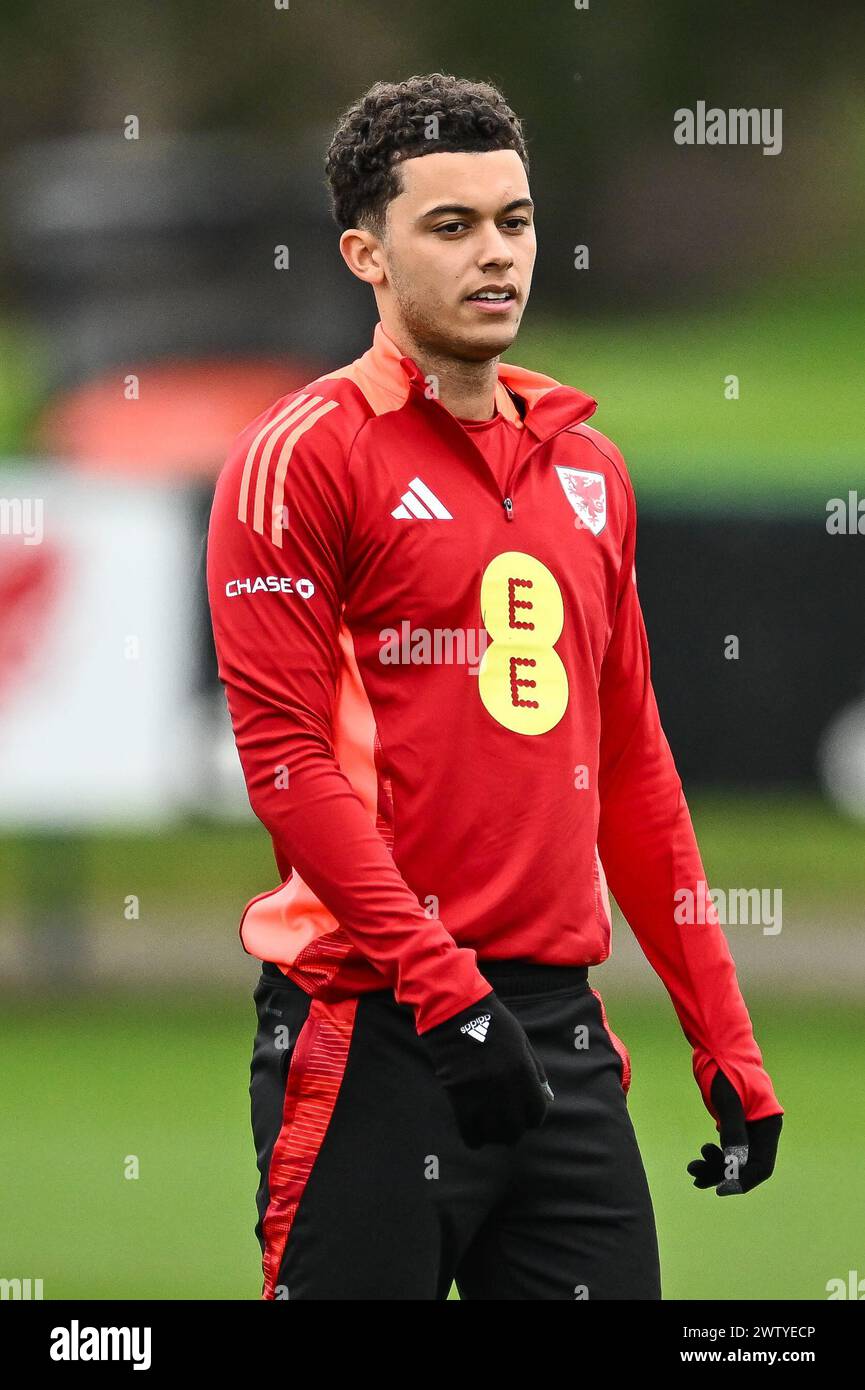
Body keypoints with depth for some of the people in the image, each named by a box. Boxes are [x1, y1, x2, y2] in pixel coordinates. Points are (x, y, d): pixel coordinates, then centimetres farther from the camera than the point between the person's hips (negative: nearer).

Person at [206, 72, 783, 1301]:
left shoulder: (589, 469, 16)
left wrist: (728, 1047, 14)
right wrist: (445, 991, -19)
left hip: (564, 1031, 6)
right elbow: (285, 752, -11)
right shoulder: (306, 456, -4)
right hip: (374, 1040, -6)